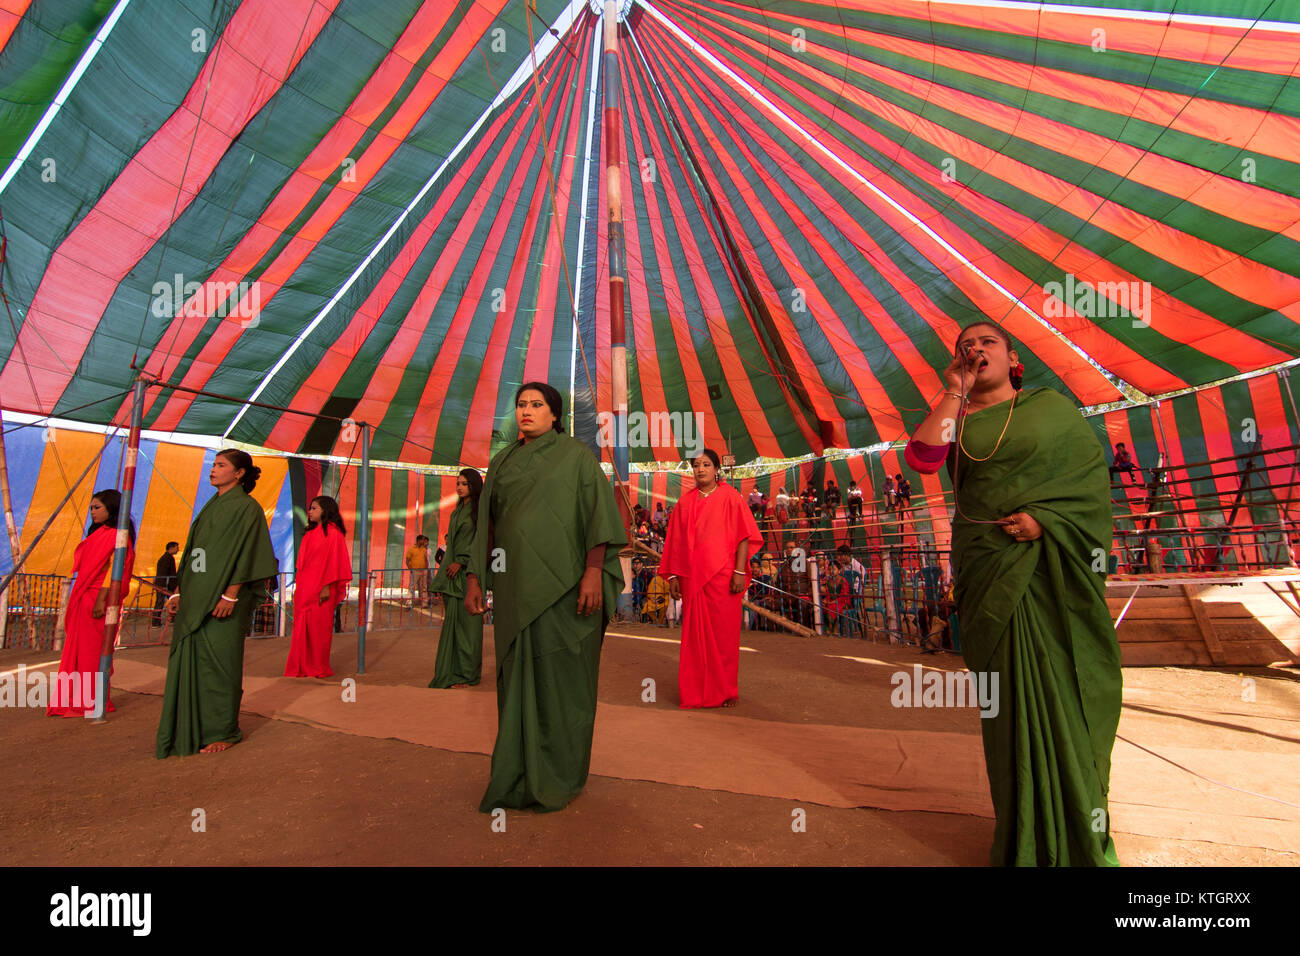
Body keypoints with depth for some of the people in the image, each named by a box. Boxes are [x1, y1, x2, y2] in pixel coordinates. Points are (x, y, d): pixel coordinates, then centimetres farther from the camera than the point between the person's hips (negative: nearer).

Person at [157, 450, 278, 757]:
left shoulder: (247, 507, -7)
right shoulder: (210, 507, 17)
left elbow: (244, 554, -15)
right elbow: (192, 553, 19)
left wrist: (230, 595, -21)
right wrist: (179, 591, 13)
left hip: (223, 598, -8)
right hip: (196, 598, 8)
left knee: (218, 662, -3)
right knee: (189, 660, 10)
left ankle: (223, 731, 8)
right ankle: (193, 729, 21)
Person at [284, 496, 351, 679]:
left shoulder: (333, 532, -7)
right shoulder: (310, 533, 16)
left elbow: (334, 561, -11)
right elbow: (303, 562, 19)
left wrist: (327, 587, -16)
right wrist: (298, 587, 14)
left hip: (320, 588, -7)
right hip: (304, 588, 7)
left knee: (319, 627, 0)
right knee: (302, 627, 8)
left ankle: (318, 667, 9)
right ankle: (302, 668, 15)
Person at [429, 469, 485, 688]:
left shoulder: (480, 511, -4)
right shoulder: (457, 511, 18)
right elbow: (451, 544, 19)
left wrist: (461, 562, -16)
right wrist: (441, 578, 14)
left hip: (469, 572, -7)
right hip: (453, 573, 7)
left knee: (466, 621, -4)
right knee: (452, 621, 6)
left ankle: (467, 673, 4)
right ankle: (451, 671, 13)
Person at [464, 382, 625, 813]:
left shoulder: (576, 454, 1)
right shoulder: (501, 462, 15)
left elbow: (599, 512, -8)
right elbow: (488, 523, 15)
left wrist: (594, 572, -19)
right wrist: (475, 577, 8)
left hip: (563, 582, -4)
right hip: (516, 585, 5)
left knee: (560, 674, 2)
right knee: (518, 674, 9)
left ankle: (559, 777, 17)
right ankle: (518, 776, 23)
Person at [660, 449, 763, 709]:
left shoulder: (729, 496, 1)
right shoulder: (685, 502, 11)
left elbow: (744, 536, -4)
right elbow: (676, 542, 12)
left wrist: (740, 571, -12)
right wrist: (673, 575, 7)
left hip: (722, 577, -3)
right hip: (692, 578, 3)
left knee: (723, 633, 3)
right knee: (695, 634, 7)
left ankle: (725, 690, 20)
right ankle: (697, 691, 21)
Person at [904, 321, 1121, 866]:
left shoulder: (1052, 406, 10)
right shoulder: (953, 419, 9)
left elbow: (1093, 472, 4)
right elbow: (921, 458, -12)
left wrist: (1045, 517, -13)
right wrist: (954, 392, -3)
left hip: (1054, 563, 0)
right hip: (989, 568, 0)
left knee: (1065, 684, 6)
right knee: (1011, 689, 4)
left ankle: (1080, 830, 25)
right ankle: (1029, 835, 20)